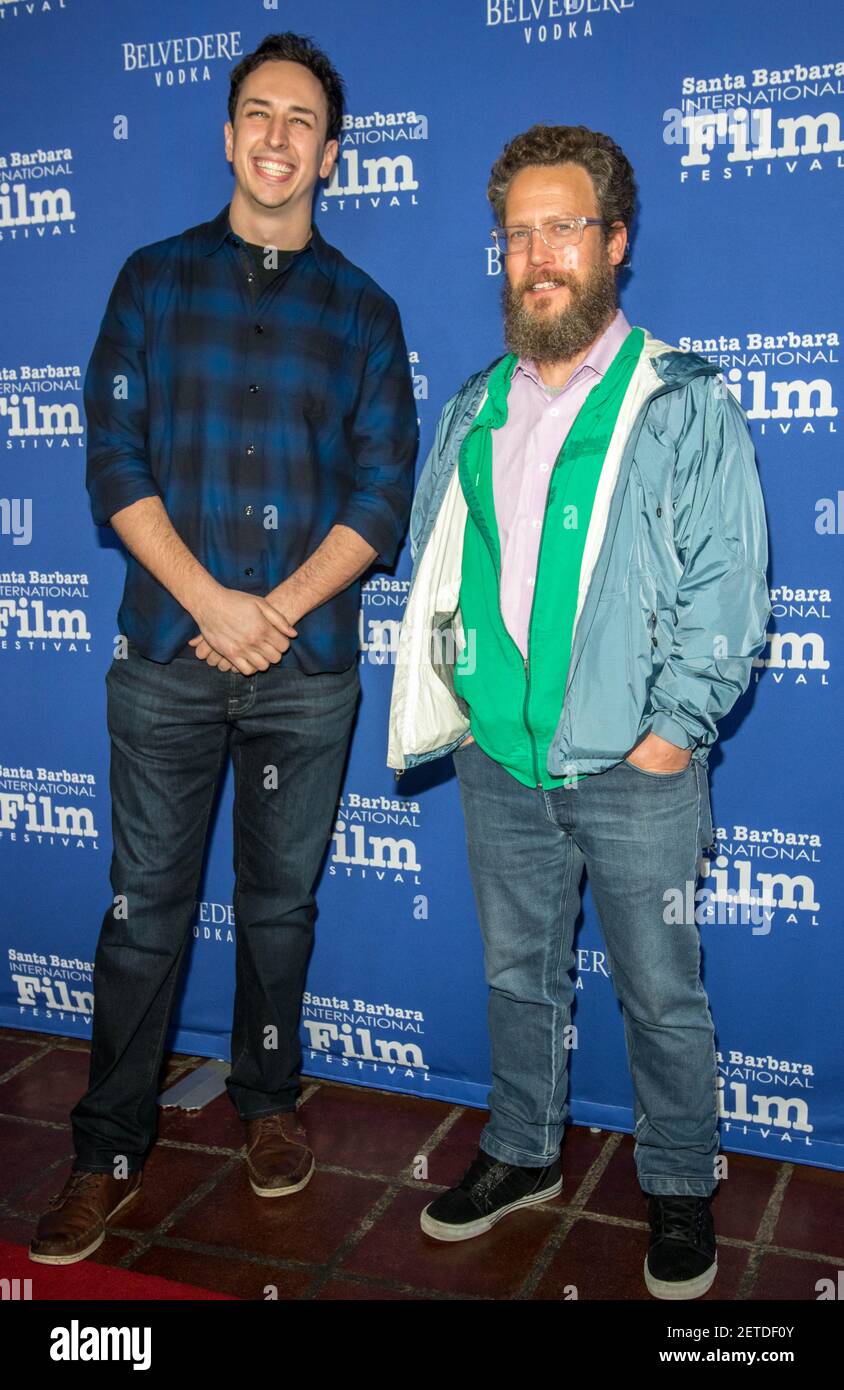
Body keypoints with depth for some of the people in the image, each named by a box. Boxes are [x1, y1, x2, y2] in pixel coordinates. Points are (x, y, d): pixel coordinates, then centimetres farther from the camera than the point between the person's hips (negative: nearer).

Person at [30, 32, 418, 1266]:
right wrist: (211, 603, -12)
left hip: (309, 669, 1)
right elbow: (114, 460, -1)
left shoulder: (363, 311, 8)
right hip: (168, 656, 0)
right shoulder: (157, 279, 7)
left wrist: (280, 608, -11)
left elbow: (383, 497, 2)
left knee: (280, 901, 12)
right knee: (146, 906, 5)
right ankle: (110, 1150, 19)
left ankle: (268, 1101, 32)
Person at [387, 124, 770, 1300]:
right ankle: (524, 1153, 38)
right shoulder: (473, 411, 11)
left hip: (633, 771, -4)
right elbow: (433, 561, 18)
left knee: (663, 998, 8)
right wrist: (454, 696, 8)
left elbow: (727, 586, -8)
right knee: (519, 976, 18)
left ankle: (679, 1188, 29)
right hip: (500, 761, 5)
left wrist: (672, 731, -13)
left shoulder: (682, 404, -5)